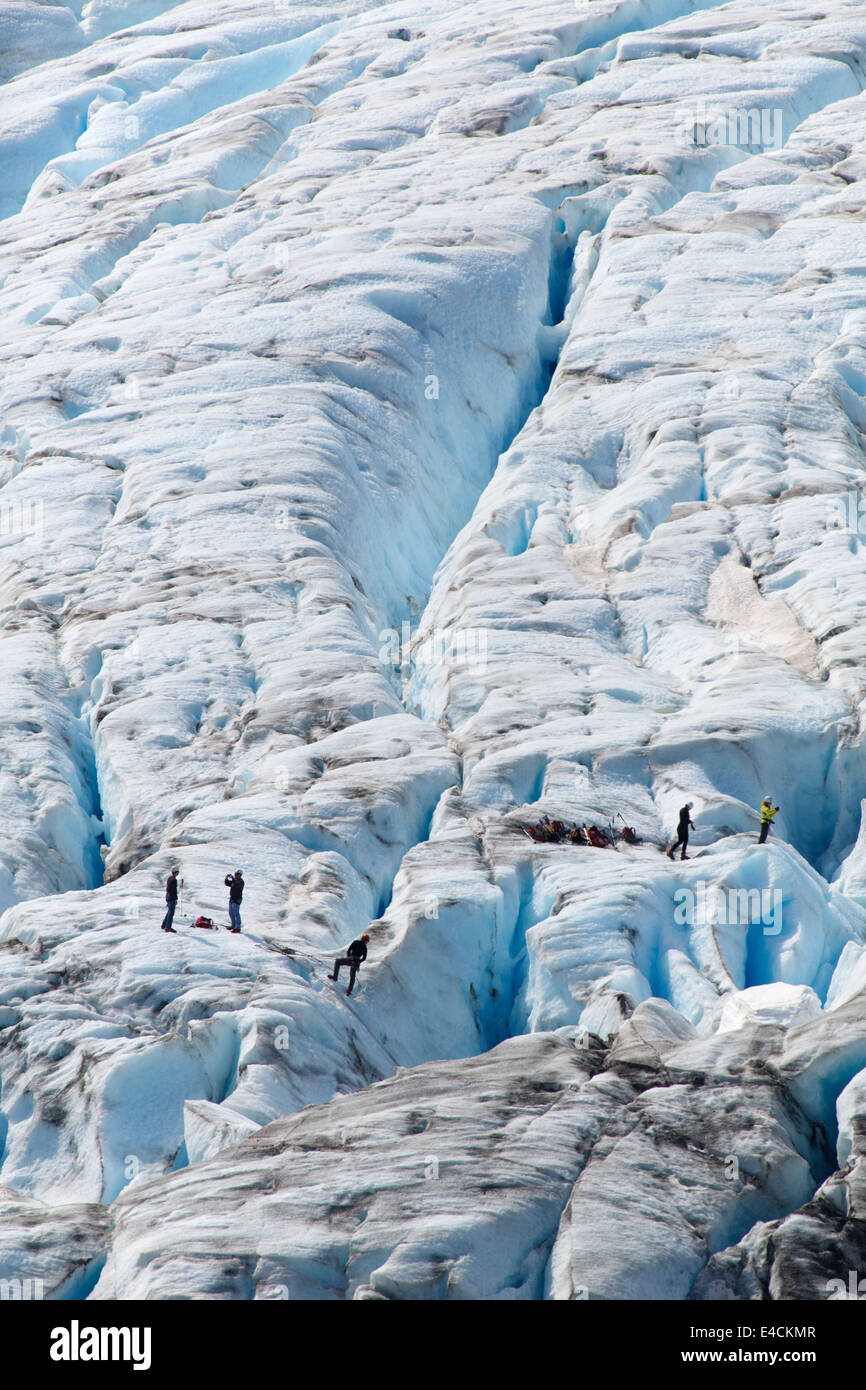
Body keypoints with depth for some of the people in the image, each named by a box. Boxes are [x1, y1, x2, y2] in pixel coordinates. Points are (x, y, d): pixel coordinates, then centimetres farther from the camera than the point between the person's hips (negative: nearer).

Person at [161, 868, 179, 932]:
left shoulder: (168, 878, 11)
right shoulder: (174, 880, -17)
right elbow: (174, 890, -19)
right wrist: (176, 899, -16)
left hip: (167, 896, 9)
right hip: (172, 898, -9)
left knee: (169, 911, 20)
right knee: (171, 912, -6)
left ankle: (164, 925, 25)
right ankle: (168, 927, -7)